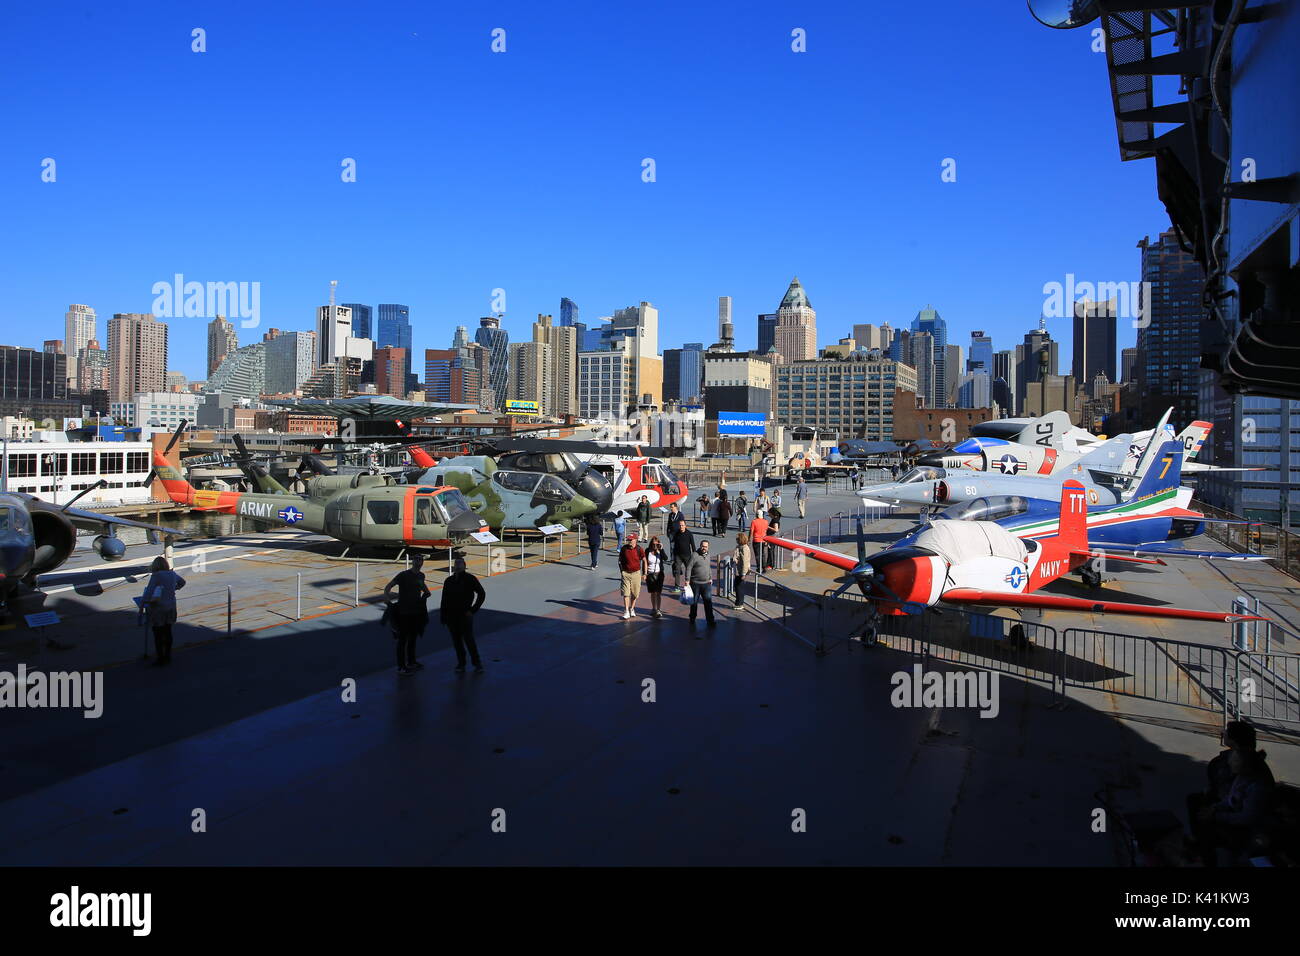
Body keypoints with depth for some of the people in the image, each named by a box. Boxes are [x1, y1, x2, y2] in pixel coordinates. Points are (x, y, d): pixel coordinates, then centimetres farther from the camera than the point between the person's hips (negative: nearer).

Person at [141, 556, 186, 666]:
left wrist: (142, 603, -11)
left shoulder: (156, 576, -16)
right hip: (170, 607, 6)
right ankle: (168, 656, 24)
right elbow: (182, 582, 23)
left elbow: (149, 592, -20)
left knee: (158, 635, 3)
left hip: (158, 609, -6)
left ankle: (160, 659, 9)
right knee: (167, 632, 15)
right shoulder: (172, 574, 4)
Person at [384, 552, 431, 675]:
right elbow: (388, 587, -14)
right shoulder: (403, 575, -13)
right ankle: (401, 667, 4)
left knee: (413, 638, 18)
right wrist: (388, 601, -23)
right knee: (402, 640, -1)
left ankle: (411, 662, 32)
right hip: (404, 612, -7)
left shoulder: (421, 575, 7)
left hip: (416, 611, 7)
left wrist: (426, 591, 13)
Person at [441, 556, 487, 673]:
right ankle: (461, 664, 17)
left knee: (469, 639, -6)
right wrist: (443, 616, 7)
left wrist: (473, 610, -6)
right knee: (456, 641, 8)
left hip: (465, 615, -4)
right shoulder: (449, 580, 8)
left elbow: (482, 594, -2)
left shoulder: (470, 579, -3)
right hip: (451, 616, 4)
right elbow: (444, 599, 11)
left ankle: (477, 663, 5)